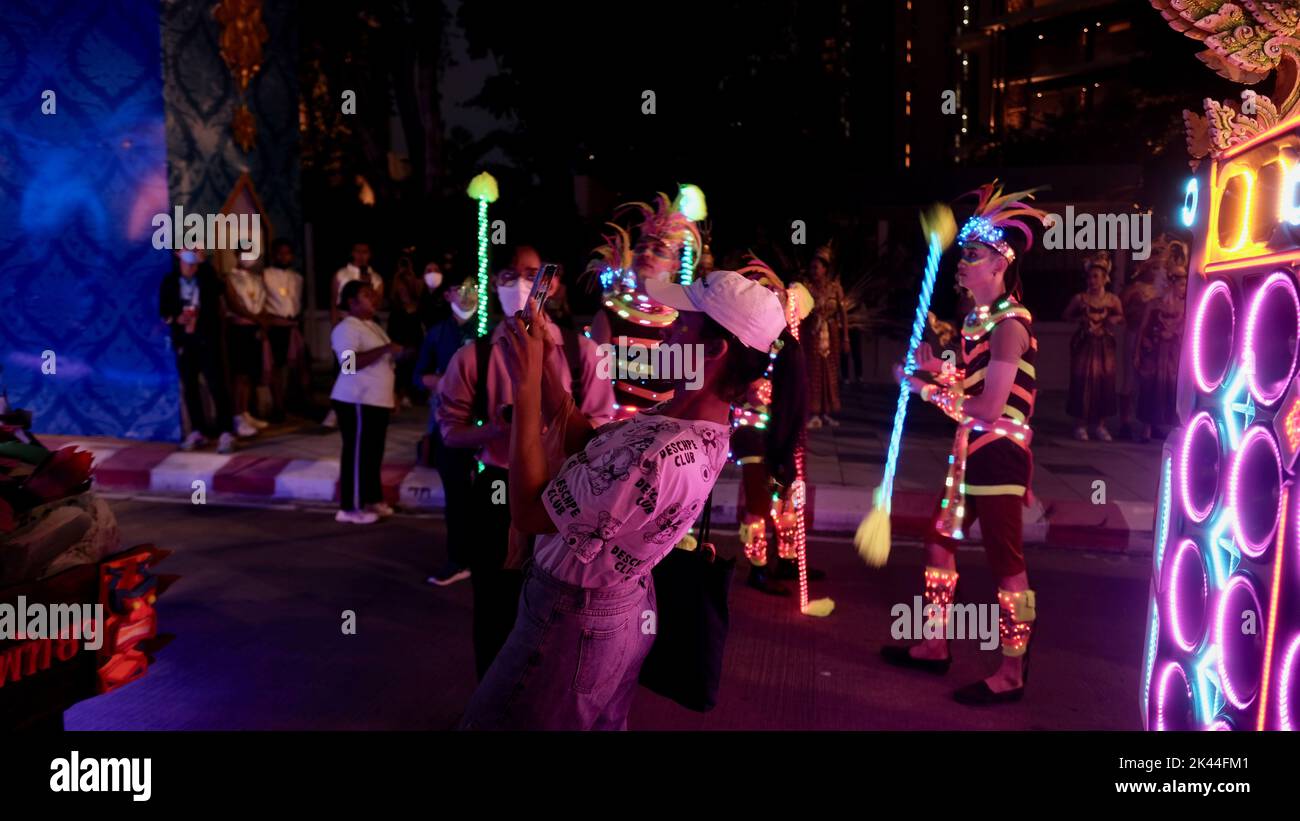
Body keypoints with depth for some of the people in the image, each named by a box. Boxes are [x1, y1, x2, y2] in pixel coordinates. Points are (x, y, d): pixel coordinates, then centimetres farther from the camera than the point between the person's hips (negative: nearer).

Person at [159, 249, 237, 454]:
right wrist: (176, 319, -14)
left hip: (207, 338, -3)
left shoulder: (207, 276, 3)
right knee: (189, 387, 8)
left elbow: (218, 290, -16)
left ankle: (226, 432, -9)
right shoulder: (169, 281, 4)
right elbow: (164, 311, 5)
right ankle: (197, 431, 19)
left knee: (216, 385, -8)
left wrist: (202, 263, -17)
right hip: (183, 339, 3)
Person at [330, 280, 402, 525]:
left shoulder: (372, 326, 18)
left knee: (373, 453, 14)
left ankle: (371, 500, 24)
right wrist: (385, 349, -26)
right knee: (357, 453, -5)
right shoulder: (346, 328, -13)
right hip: (357, 402, -10)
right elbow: (350, 362, -27)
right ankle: (351, 507, 2)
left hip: (376, 400, 10)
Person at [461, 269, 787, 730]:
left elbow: (527, 513, -28)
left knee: (491, 722, 14)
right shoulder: (696, 421, -6)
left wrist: (526, 385, -27)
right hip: (618, 609, 9)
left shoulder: (662, 455, -37)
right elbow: (582, 442, 3)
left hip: (573, 620, -8)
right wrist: (543, 365, -7)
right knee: (600, 725, 28)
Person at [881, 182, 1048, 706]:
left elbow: (991, 407, -23)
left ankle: (1012, 674, 13)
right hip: (972, 453, 10)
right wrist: (938, 368, 2)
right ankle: (935, 644, 30)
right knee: (940, 543, 16)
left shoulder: (1009, 324, -17)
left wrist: (927, 390, -17)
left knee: (1006, 564, 1)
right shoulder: (980, 318, 11)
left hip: (999, 456, -10)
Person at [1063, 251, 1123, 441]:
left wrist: (1115, 319, -10)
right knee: (1083, 382, -2)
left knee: (1105, 383, 4)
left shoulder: (1113, 300, -1)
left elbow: (1122, 318, 12)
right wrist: (1079, 319, -11)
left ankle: (1100, 425, 15)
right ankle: (1080, 424, 7)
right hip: (1084, 345, -2)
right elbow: (1066, 316, 7)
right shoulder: (1080, 298, -4)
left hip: (1105, 346, 2)